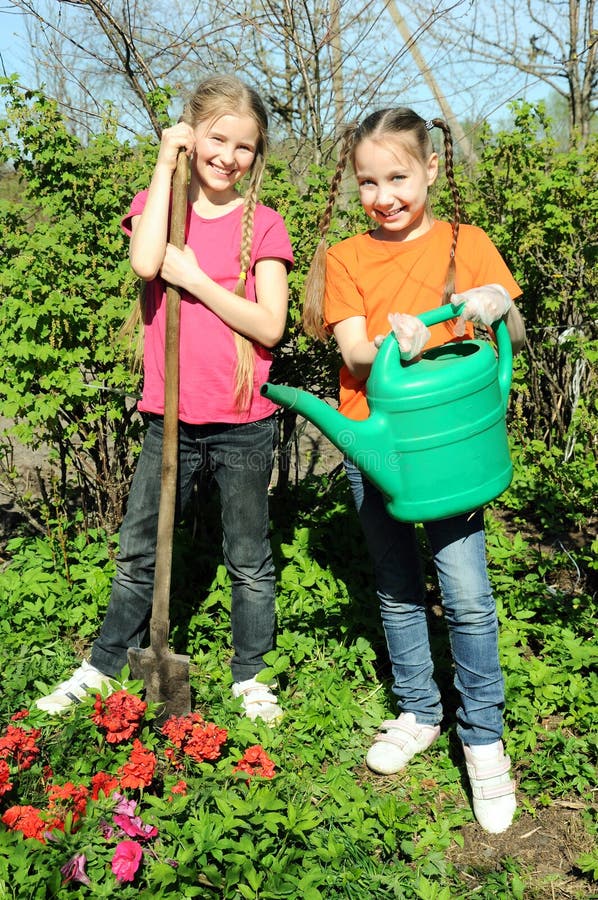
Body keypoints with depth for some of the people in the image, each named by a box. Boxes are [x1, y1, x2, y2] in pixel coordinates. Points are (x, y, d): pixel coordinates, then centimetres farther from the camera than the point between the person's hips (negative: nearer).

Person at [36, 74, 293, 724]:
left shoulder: (263, 225, -2)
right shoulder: (159, 202, 4)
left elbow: (269, 327, -12)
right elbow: (145, 262, -20)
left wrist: (195, 278, -16)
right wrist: (166, 165, -15)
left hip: (243, 426, -1)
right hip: (170, 420, 2)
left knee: (249, 561, 11)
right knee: (138, 554, 14)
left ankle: (249, 675, 29)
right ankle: (103, 664, 32)